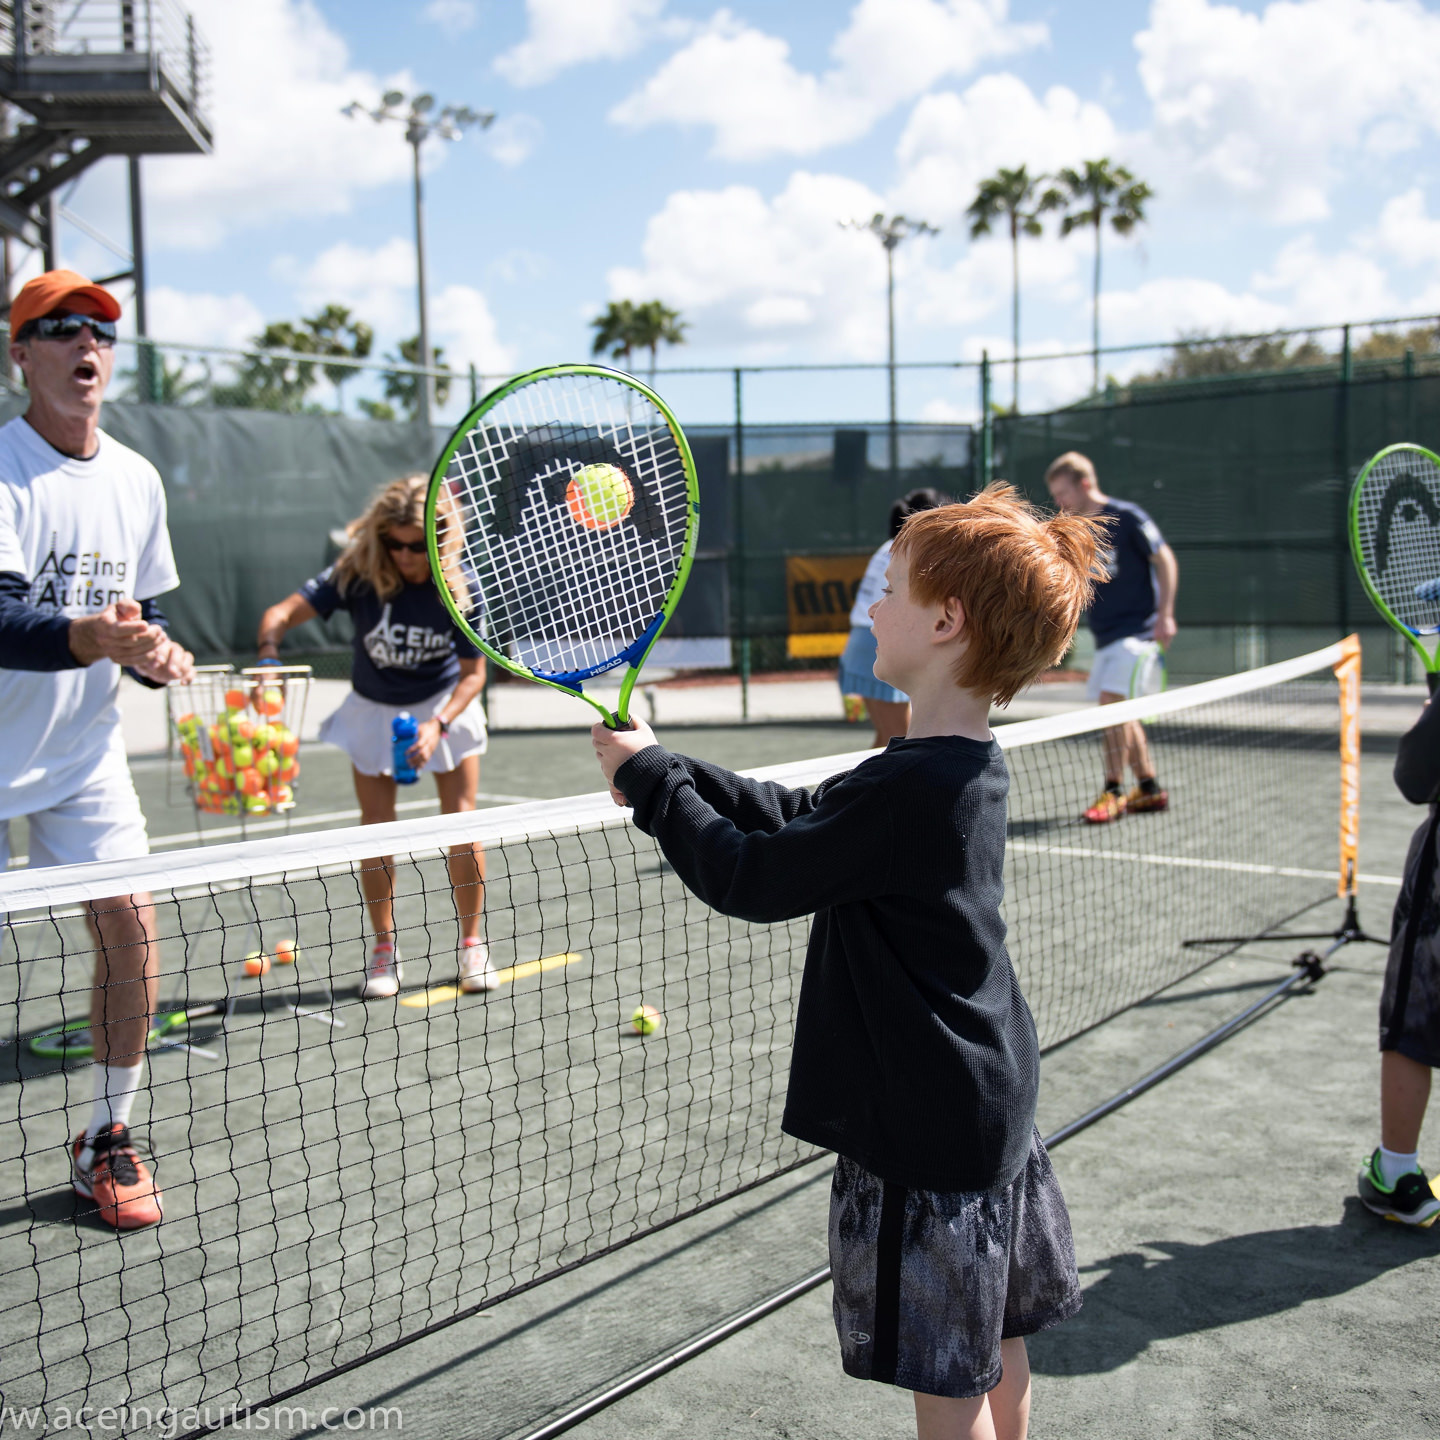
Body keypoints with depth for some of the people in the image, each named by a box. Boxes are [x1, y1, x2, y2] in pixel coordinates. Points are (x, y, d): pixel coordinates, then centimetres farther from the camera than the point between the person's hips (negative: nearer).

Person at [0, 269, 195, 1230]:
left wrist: (159, 654, -6)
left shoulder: (137, 479, 4)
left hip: (85, 753, 4)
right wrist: (88, 637, -44)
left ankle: (108, 1138, 10)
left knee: (131, 923, -6)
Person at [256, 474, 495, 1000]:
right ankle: (384, 949, 13)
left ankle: (471, 944, 12)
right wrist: (269, 655, -48)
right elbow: (283, 612, -27)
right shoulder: (357, 575, -22)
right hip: (373, 709, 1)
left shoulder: (460, 589, -21)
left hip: (444, 705, 0)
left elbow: (473, 673, -15)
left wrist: (436, 725, -30)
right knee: (376, 830, -2)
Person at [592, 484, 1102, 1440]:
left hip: (931, 1130, -9)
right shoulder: (965, 766, 4)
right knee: (995, 1350, 24)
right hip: (991, 1107, 10)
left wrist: (649, 778, -6)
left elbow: (751, 879, -19)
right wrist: (664, 768, 5)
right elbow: (799, 817, 11)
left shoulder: (910, 788, -27)